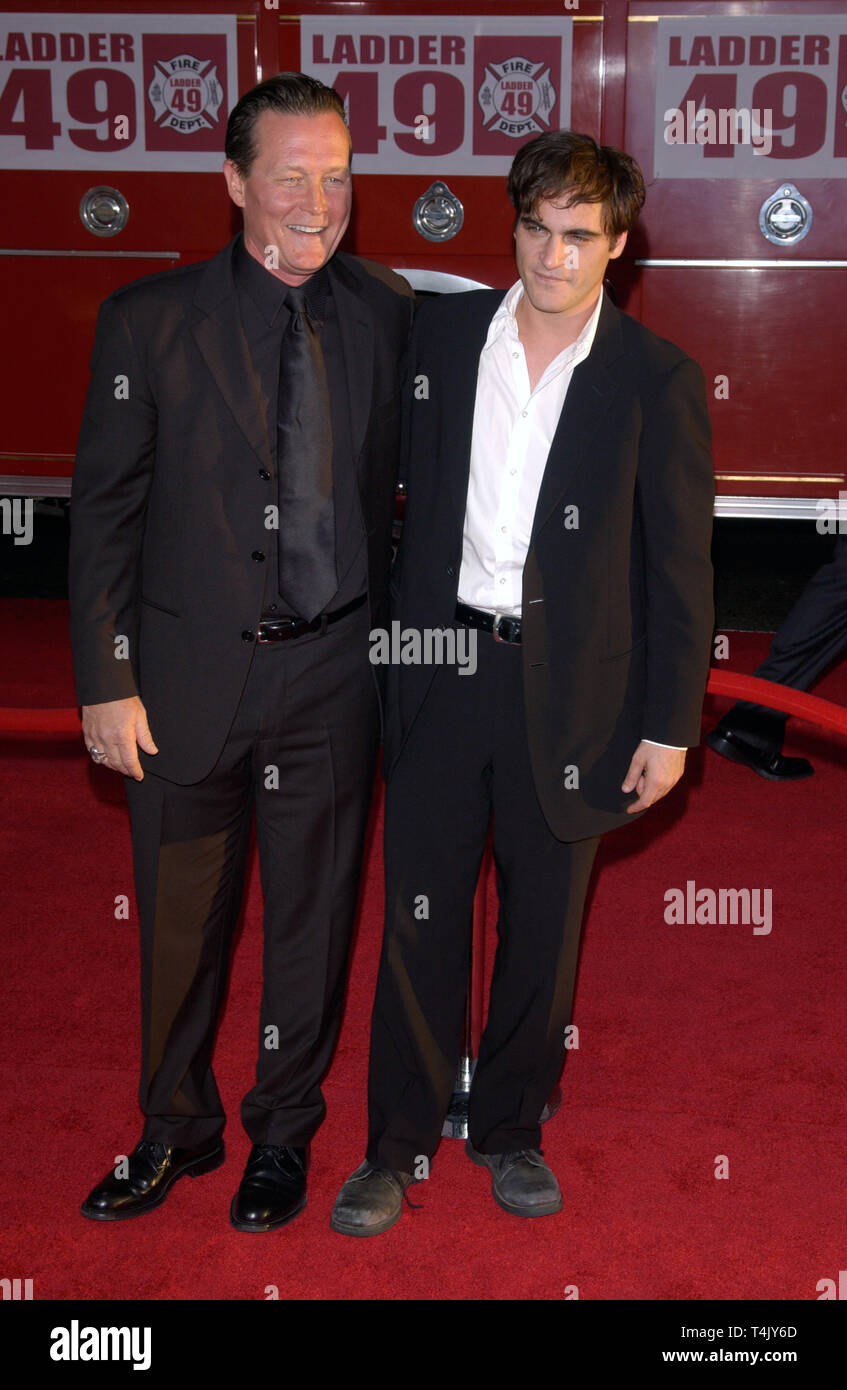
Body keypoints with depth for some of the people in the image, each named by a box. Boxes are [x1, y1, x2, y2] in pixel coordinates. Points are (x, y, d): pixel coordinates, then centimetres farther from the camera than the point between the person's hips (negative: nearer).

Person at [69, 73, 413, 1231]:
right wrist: (106, 682, -6)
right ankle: (175, 1129, 37)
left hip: (334, 671, 1)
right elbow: (104, 511, -3)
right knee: (179, 919, 14)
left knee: (313, 914, 13)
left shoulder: (390, 314, 0)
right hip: (188, 675, 0)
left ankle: (284, 1134, 35)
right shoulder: (149, 321, -5)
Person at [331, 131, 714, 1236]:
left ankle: (511, 1129, 31)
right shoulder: (439, 332, 3)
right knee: (420, 914, 7)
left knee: (544, 922, 11)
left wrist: (670, 726, -4)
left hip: (570, 686, -1)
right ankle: (400, 1144, 23)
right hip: (441, 661, 2)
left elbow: (681, 566, -2)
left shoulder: (658, 380, -4)